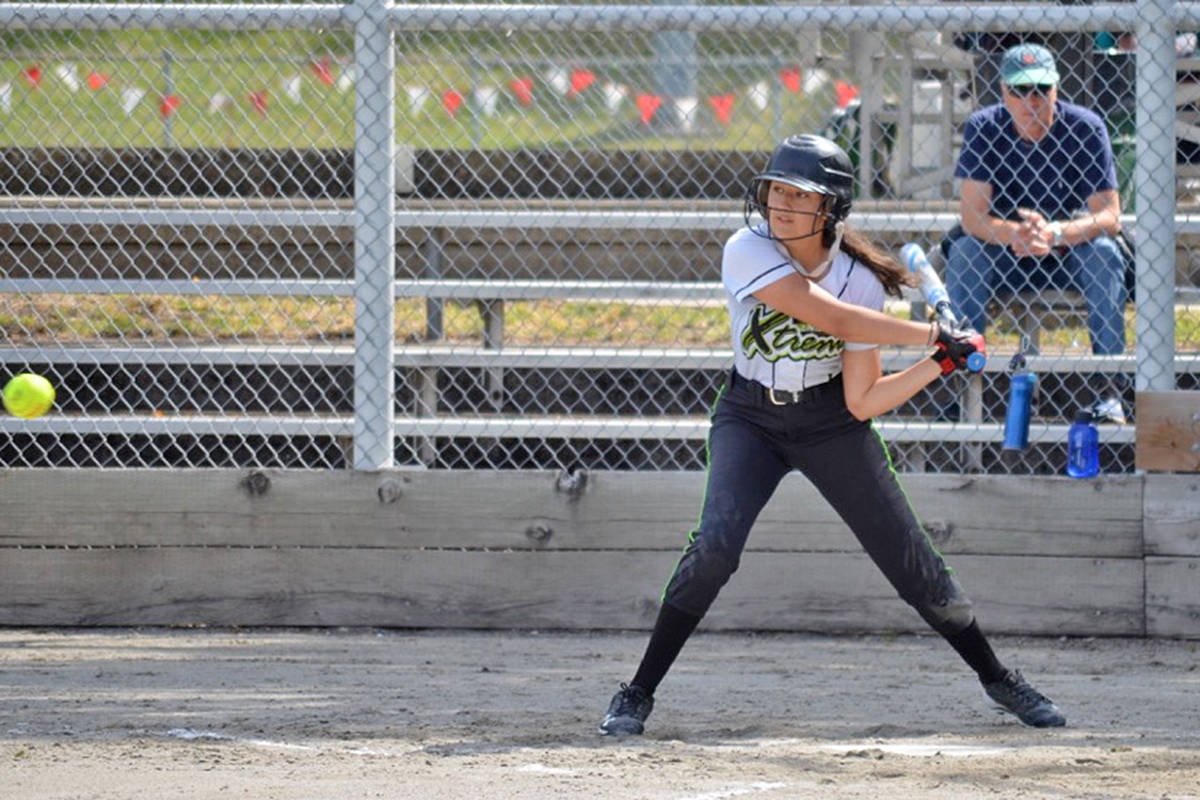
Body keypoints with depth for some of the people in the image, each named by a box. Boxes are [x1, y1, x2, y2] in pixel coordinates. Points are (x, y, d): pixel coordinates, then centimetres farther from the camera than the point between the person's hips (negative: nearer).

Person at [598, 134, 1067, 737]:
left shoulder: (860, 280, -14)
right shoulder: (748, 253, -22)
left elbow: (862, 402, -14)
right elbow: (832, 318, -31)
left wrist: (941, 365, -24)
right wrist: (934, 335, -29)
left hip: (831, 426, 2)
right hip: (750, 420, -2)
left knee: (911, 562, 2)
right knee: (715, 545, -24)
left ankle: (998, 680, 23)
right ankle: (638, 694, -14)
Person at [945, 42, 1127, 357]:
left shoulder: (1086, 128, -14)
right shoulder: (982, 128, -12)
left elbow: (1109, 217, -19)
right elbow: (972, 217, -18)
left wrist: (1054, 234, -37)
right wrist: (1016, 233, -40)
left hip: (1070, 253, 0)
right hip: (1003, 258, 0)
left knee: (1104, 252, -29)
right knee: (964, 251, -27)